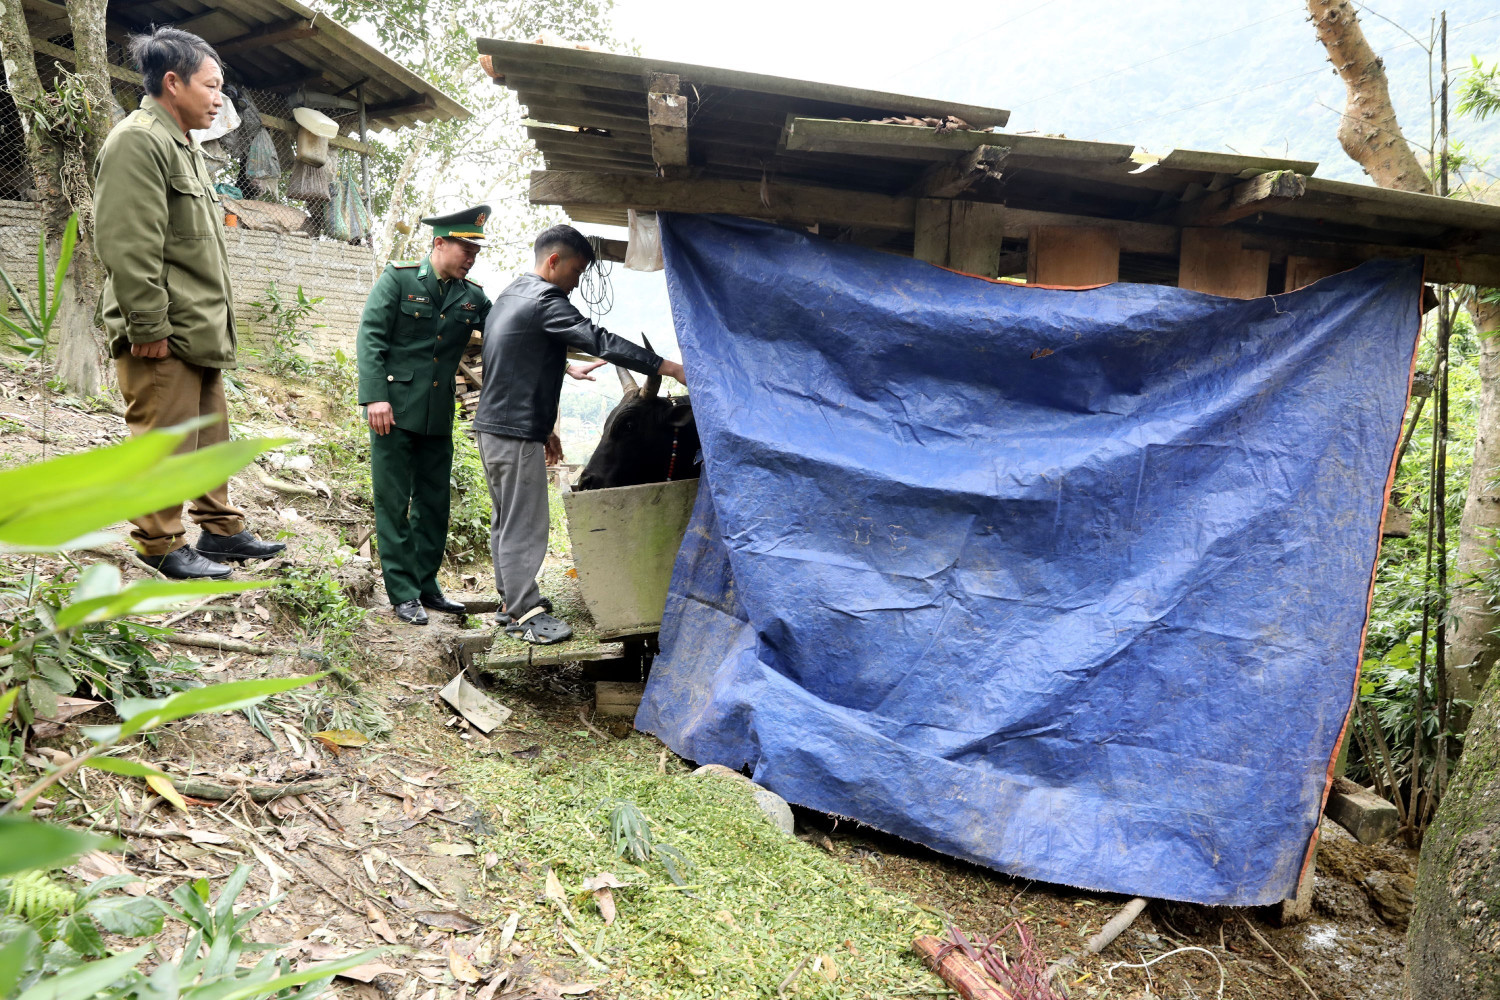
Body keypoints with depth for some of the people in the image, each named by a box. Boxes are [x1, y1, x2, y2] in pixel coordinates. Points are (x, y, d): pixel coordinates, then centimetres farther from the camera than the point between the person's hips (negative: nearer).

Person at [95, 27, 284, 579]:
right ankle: (162, 545, 5)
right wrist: (149, 327, -21)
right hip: (164, 336, -10)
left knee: (211, 434, 15)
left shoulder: (184, 149, 21)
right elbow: (130, 246, -19)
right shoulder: (138, 140, -11)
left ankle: (222, 528, 24)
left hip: (200, 331, 10)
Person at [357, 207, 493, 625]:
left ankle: (426, 585, 22)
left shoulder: (472, 297, 8)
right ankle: (403, 594, 7)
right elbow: (370, 337, -8)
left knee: (433, 504, 10)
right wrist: (374, 396, -17)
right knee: (393, 503, 1)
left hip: (439, 415, 5)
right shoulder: (399, 278, -4)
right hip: (396, 409, -5)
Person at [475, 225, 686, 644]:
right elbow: (600, 341, -23)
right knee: (523, 525, -6)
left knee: (505, 520, 16)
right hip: (516, 431, -11)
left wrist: (567, 367, 34)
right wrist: (666, 366, -23)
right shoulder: (543, 300, -16)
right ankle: (525, 613, 0)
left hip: (494, 424, 11)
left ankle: (511, 602, 25)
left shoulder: (511, 295, 17)